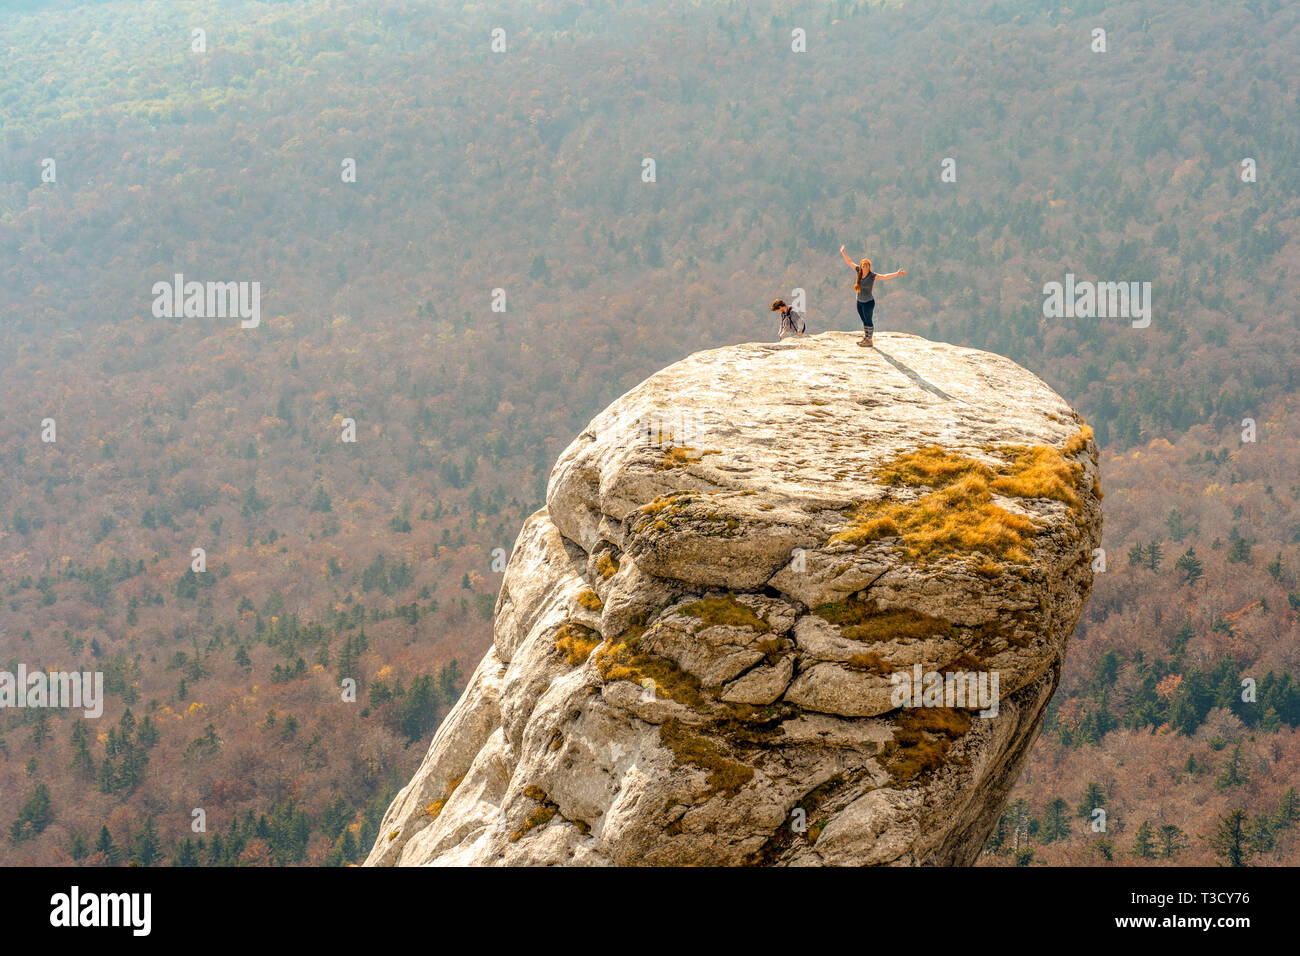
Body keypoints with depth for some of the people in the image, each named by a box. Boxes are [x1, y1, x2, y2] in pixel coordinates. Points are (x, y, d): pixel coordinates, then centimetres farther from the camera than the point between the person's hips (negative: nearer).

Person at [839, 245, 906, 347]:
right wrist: (843, 253, 12)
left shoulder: (873, 276, -18)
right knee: (864, 321, 16)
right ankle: (865, 337, 27)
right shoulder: (858, 271, -2)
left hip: (868, 302, -6)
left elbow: (885, 277, -25)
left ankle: (869, 340, 10)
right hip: (859, 302, 6)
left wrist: (897, 274, -36)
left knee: (868, 321, 1)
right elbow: (850, 262, 8)